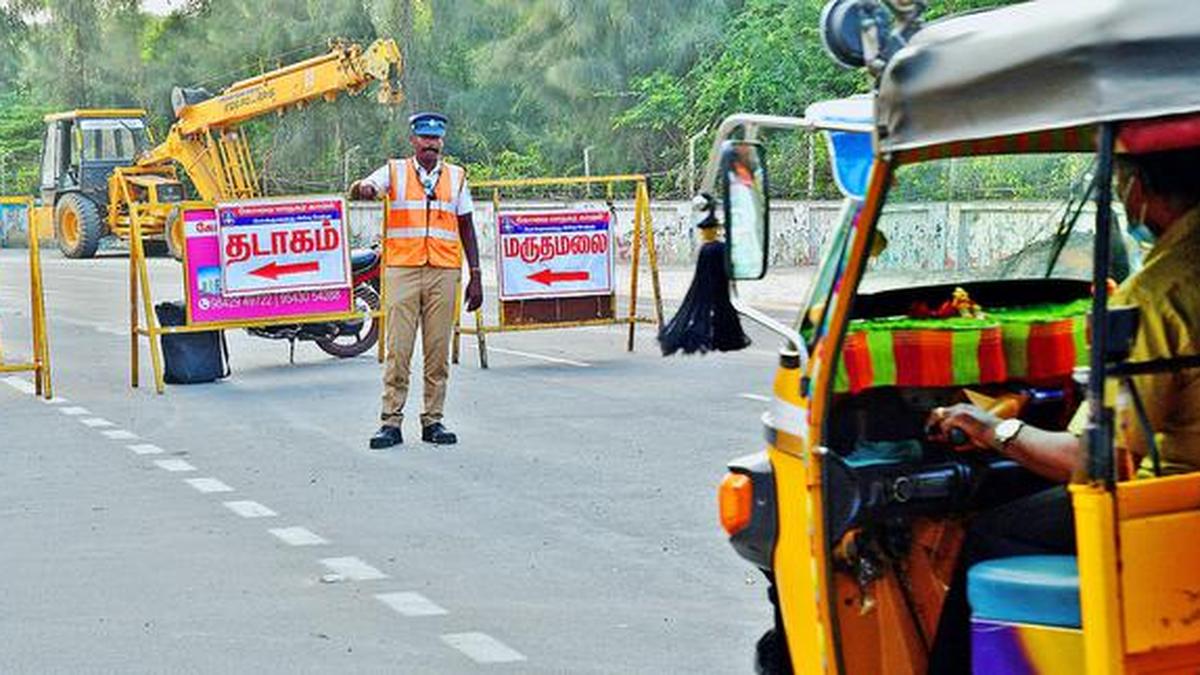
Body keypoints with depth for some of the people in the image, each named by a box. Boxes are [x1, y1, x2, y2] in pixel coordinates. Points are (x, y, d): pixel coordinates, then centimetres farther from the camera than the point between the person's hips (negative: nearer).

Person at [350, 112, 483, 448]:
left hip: (444, 272, 2)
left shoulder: (456, 176, 12)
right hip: (402, 270, -2)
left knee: (438, 351, 4)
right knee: (398, 349, -3)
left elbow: (467, 229, 14)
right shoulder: (394, 171, 7)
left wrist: (475, 276, 9)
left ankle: (433, 420, 11)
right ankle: (391, 422, 0)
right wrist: (363, 189, -34)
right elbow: (360, 189, -7)